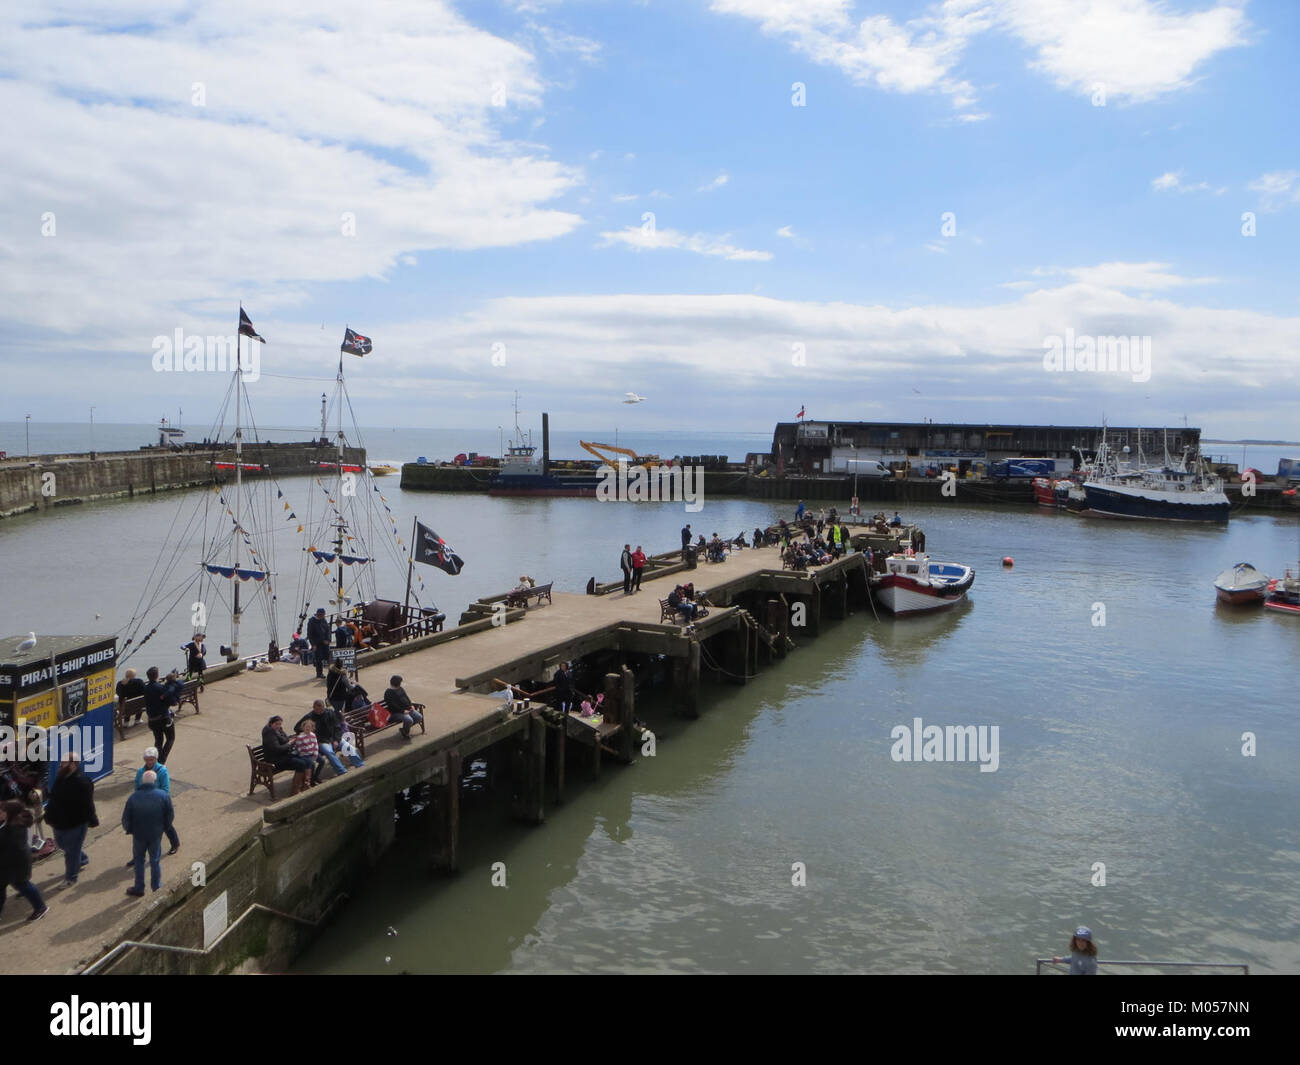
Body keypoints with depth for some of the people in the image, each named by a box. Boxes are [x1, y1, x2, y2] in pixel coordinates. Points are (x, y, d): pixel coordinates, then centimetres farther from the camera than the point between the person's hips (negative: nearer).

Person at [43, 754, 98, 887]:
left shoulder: (81, 782, -27)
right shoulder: (60, 778, 0)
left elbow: (87, 805, -23)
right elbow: (53, 799, 12)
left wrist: (92, 821, -19)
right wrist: (49, 815, 15)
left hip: (75, 824, -9)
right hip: (59, 822, 9)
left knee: (71, 851, 6)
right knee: (62, 845, 26)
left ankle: (70, 877, 23)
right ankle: (82, 858, 50)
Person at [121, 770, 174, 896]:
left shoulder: (133, 797, -13)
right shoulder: (164, 796, -14)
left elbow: (126, 818, -7)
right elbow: (170, 816, -6)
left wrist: (128, 829, 12)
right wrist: (164, 828, 12)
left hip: (138, 834, 0)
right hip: (156, 834, 0)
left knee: (139, 861, 17)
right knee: (155, 861, 15)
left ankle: (139, 888, 26)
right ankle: (156, 887, 24)